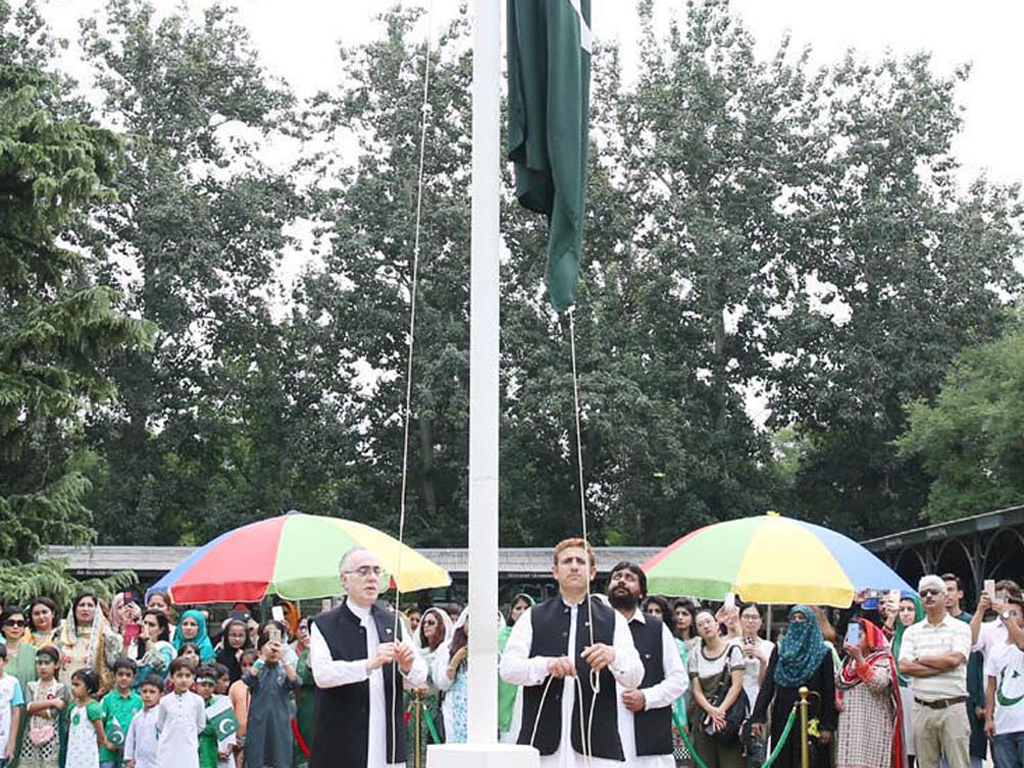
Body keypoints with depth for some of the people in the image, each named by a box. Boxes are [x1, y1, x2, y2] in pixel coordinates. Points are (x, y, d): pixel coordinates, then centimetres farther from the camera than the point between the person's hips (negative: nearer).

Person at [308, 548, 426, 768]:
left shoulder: (392, 622, 12)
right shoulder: (325, 625, -1)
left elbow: (420, 678, 9)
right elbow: (322, 674, -16)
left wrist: (407, 666, -14)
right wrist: (369, 665, -28)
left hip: (389, 748, 4)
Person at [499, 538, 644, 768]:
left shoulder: (612, 619, 12)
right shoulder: (532, 618, 12)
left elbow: (634, 678, 1)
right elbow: (508, 668, -1)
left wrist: (613, 657, -22)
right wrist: (546, 665, -20)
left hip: (595, 744, 0)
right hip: (543, 743, 0)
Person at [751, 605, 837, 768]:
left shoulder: (823, 653, 2)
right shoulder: (780, 649, 9)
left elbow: (829, 692, -1)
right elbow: (768, 683, 3)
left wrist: (828, 726, -7)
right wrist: (758, 716, -6)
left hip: (811, 718, -2)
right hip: (783, 716, 2)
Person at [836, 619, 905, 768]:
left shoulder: (882, 660, -1)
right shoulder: (848, 661, 17)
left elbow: (878, 684, -19)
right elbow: (838, 686, 25)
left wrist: (860, 659, -25)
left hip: (872, 726, -6)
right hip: (848, 726, 6)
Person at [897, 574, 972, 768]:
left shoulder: (960, 628, 3)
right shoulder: (912, 632, 12)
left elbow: (954, 659, -13)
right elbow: (904, 666, -3)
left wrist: (920, 659, -2)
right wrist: (941, 666, -9)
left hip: (952, 708, -3)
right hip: (922, 708, 3)